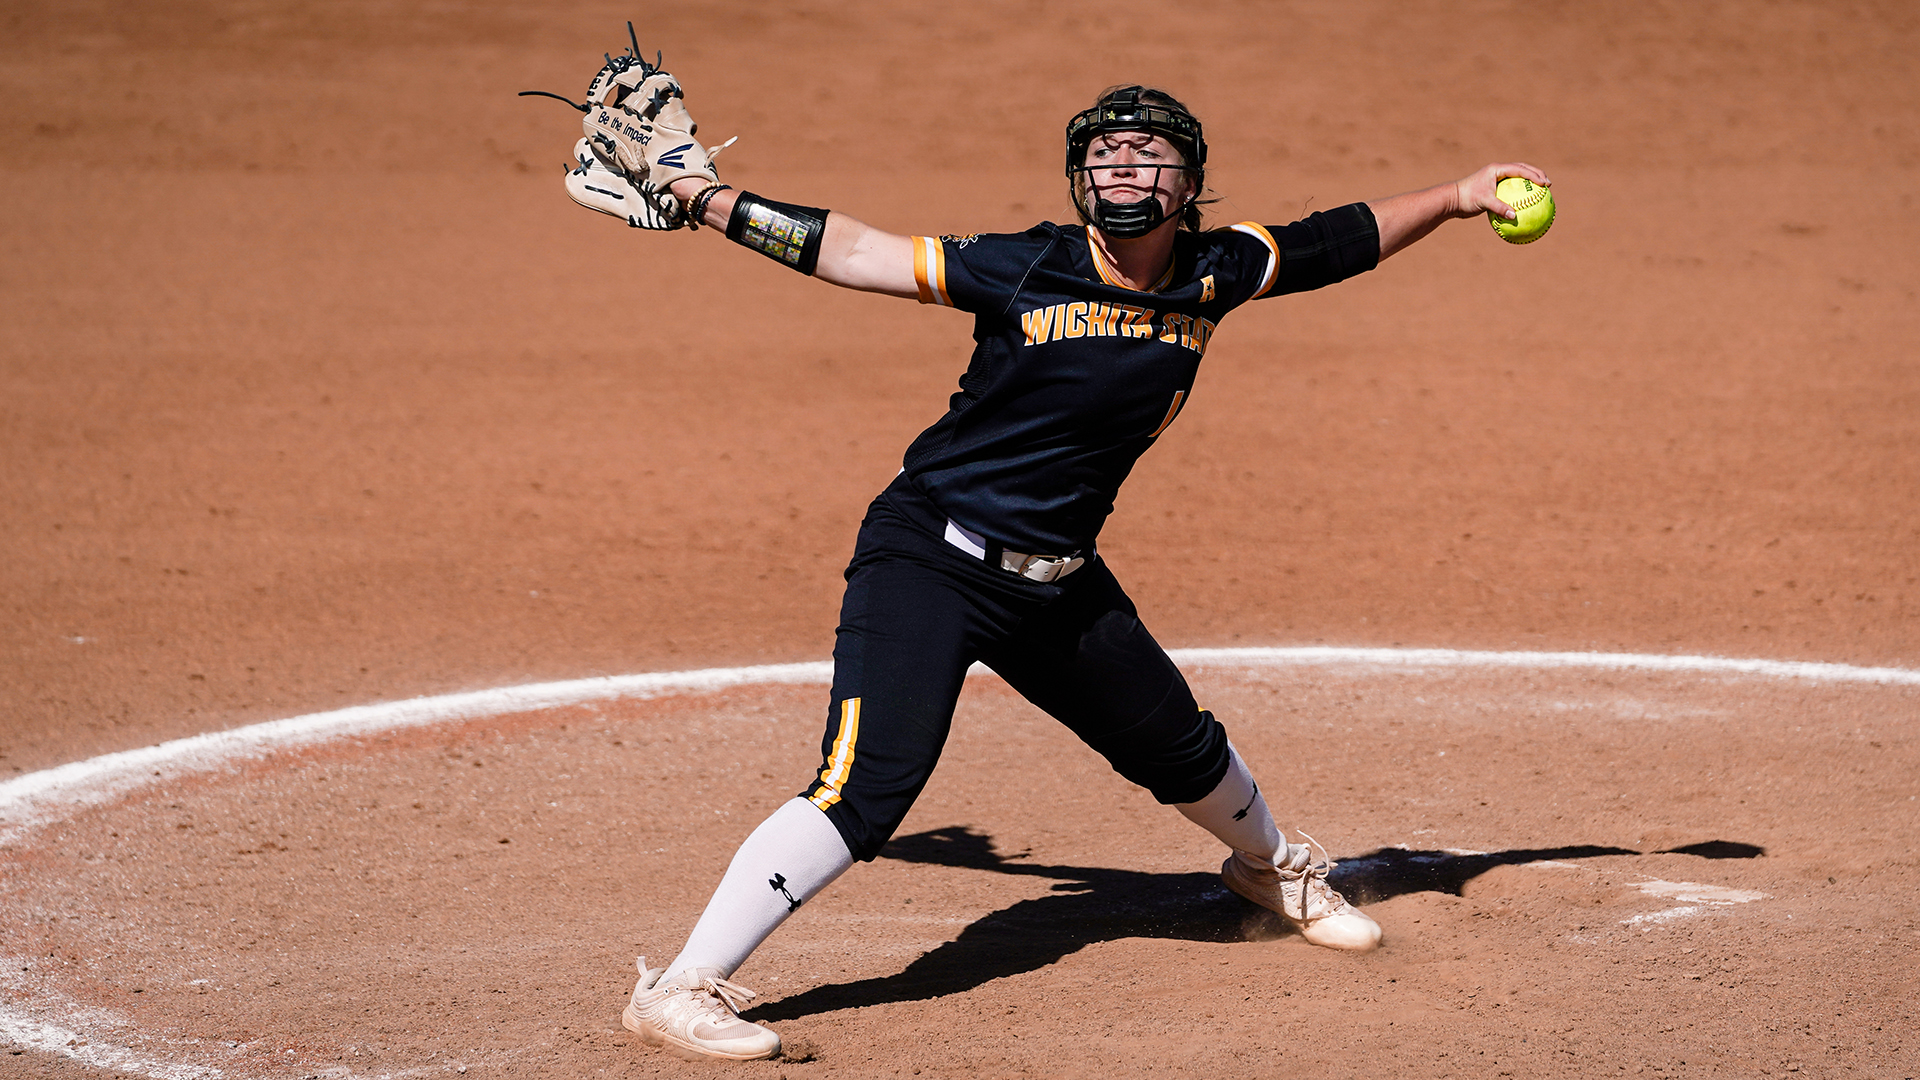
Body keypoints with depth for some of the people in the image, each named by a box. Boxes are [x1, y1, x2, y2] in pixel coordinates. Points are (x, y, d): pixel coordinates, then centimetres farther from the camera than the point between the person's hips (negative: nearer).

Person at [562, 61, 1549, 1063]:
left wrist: (1457, 195, 15)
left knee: (1177, 745, 22)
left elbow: (1338, 241, 14)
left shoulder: (1212, 275, -1)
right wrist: (699, 197, -15)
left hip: (1059, 583, 6)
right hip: (928, 558, -6)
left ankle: (1272, 867, 56)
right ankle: (679, 989, -22)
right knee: (870, 784, -22)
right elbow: (849, 249, -12)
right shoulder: (1028, 269, -14)